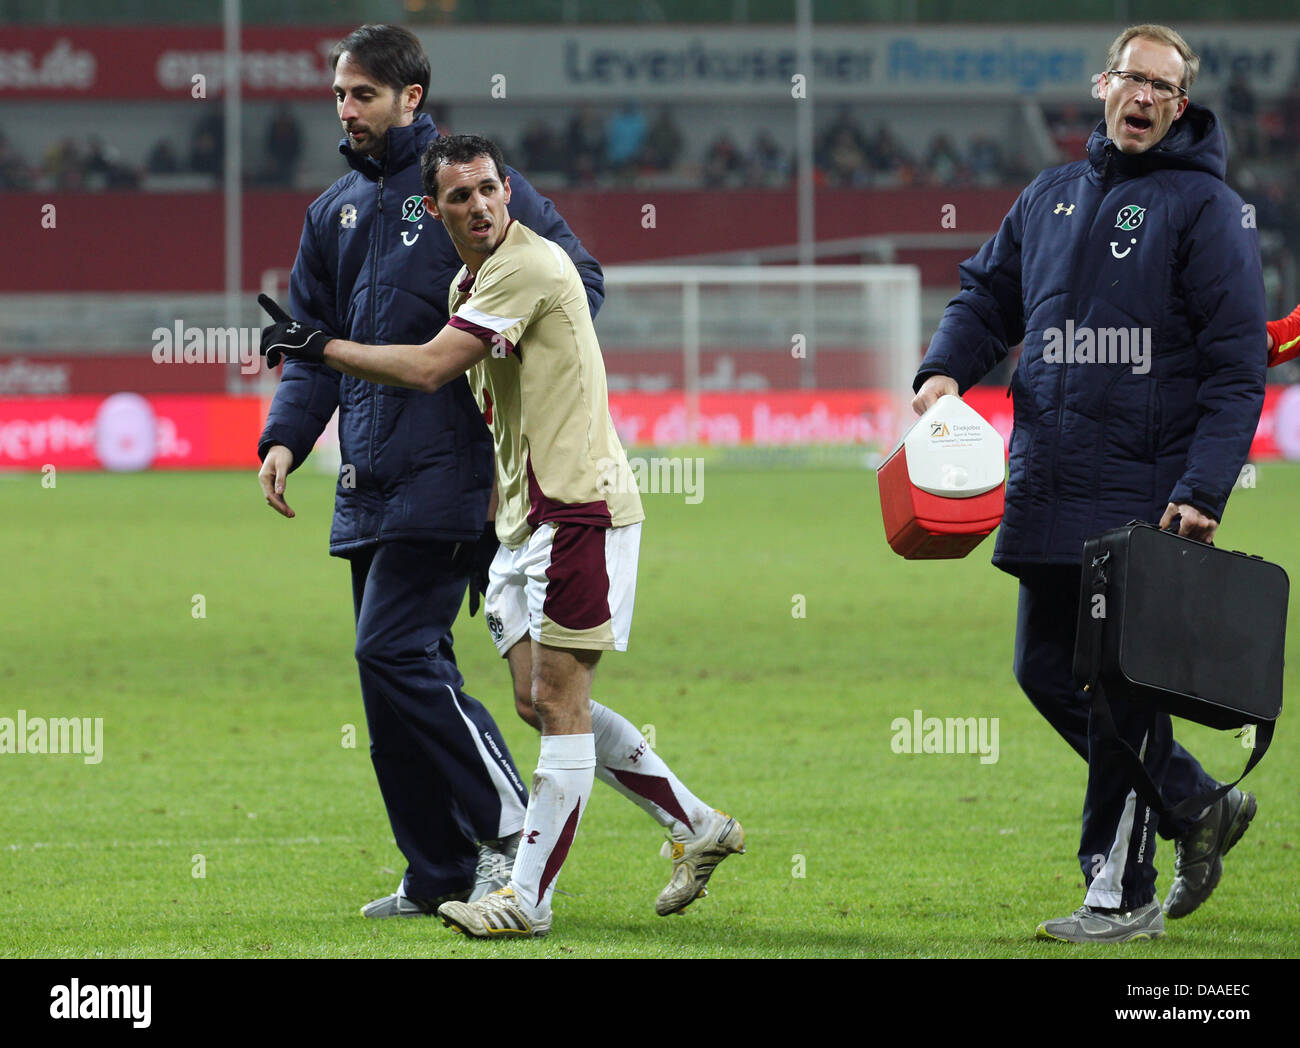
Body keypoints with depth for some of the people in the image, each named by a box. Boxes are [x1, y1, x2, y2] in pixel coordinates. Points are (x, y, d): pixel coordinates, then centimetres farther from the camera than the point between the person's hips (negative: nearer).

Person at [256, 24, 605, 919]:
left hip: (444, 472, -8)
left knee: (396, 651, -16)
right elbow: (315, 340, 19)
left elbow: (578, 278, -2)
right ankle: (440, 873, 13)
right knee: (395, 673, 7)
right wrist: (286, 437, 4)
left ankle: (509, 822, -6)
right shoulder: (335, 212, 17)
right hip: (367, 484, 8)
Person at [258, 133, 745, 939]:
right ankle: (698, 827, 21)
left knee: (558, 702, -7)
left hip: (578, 506, -10)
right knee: (541, 702, 11)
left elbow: (429, 368, -21)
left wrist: (320, 347, -12)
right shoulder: (469, 284, 15)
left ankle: (529, 900, -7)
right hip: (524, 516, 10)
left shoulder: (529, 264, -15)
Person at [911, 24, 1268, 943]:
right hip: (1051, 488, 7)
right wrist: (948, 368, 0)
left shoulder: (1205, 208, -4)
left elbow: (1238, 367, -8)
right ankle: (1196, 807, 24)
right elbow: (990, 295, 23)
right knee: (1049, 670, 10)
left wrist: (1203, 490, -18)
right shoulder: (1052, 197, 15)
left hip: (1148, 496, -7)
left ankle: (1121, 891, 2)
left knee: (1124, 687, -5)